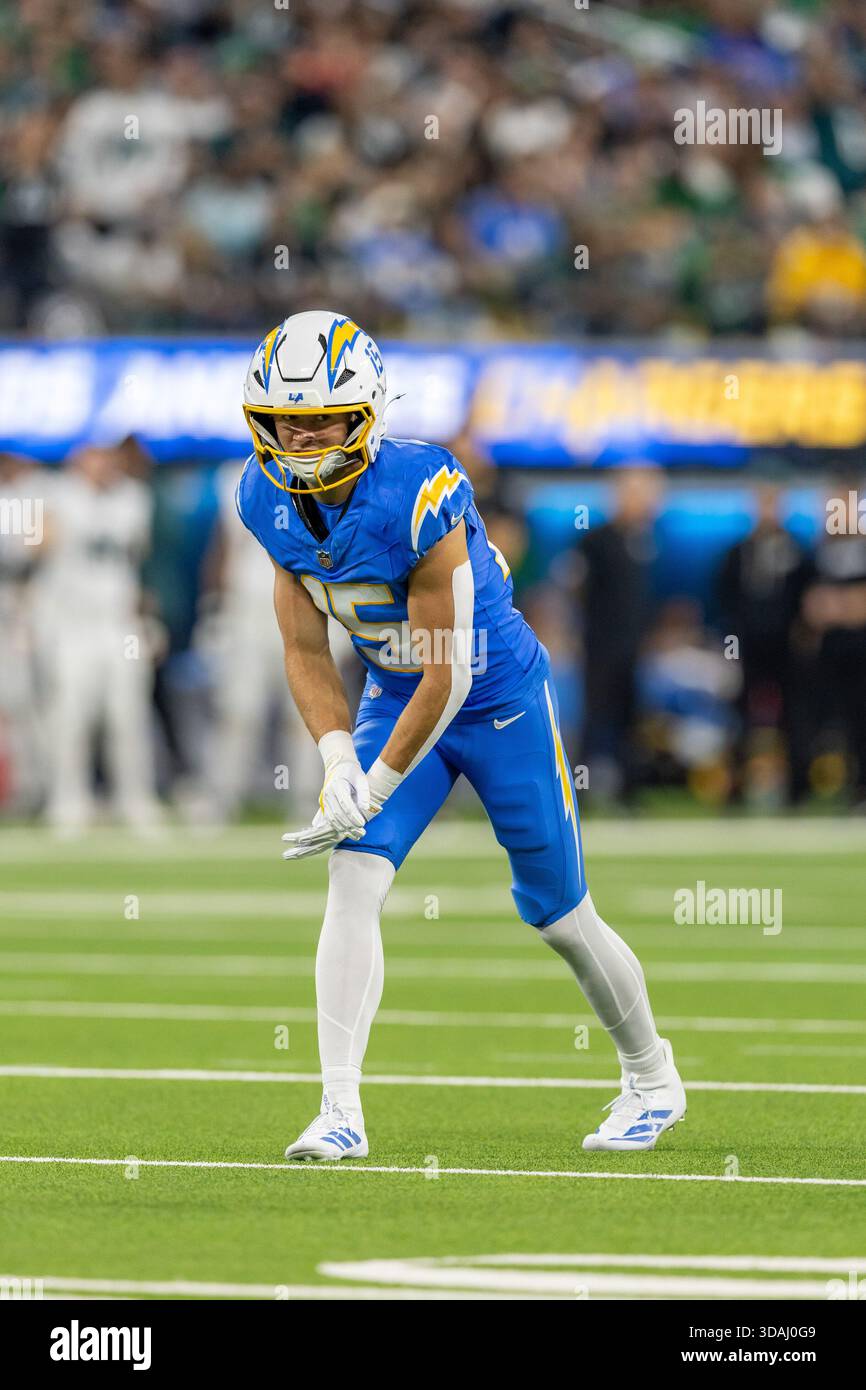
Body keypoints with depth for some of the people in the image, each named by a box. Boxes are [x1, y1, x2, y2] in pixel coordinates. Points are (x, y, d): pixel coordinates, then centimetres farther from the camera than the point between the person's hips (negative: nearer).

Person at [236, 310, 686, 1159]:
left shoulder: (415, 499, -32)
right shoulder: (269, 501, -10)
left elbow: (446, 677, -27)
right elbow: (305, 652, -1)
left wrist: (367, 792, -24)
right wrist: (336, 759, -17)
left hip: (499, 700, -5)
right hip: (395, 699, 5)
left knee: (559, 915, 6)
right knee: (354, 879, -17)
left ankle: (652, 1079, 31)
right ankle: (340, 1112, -19)